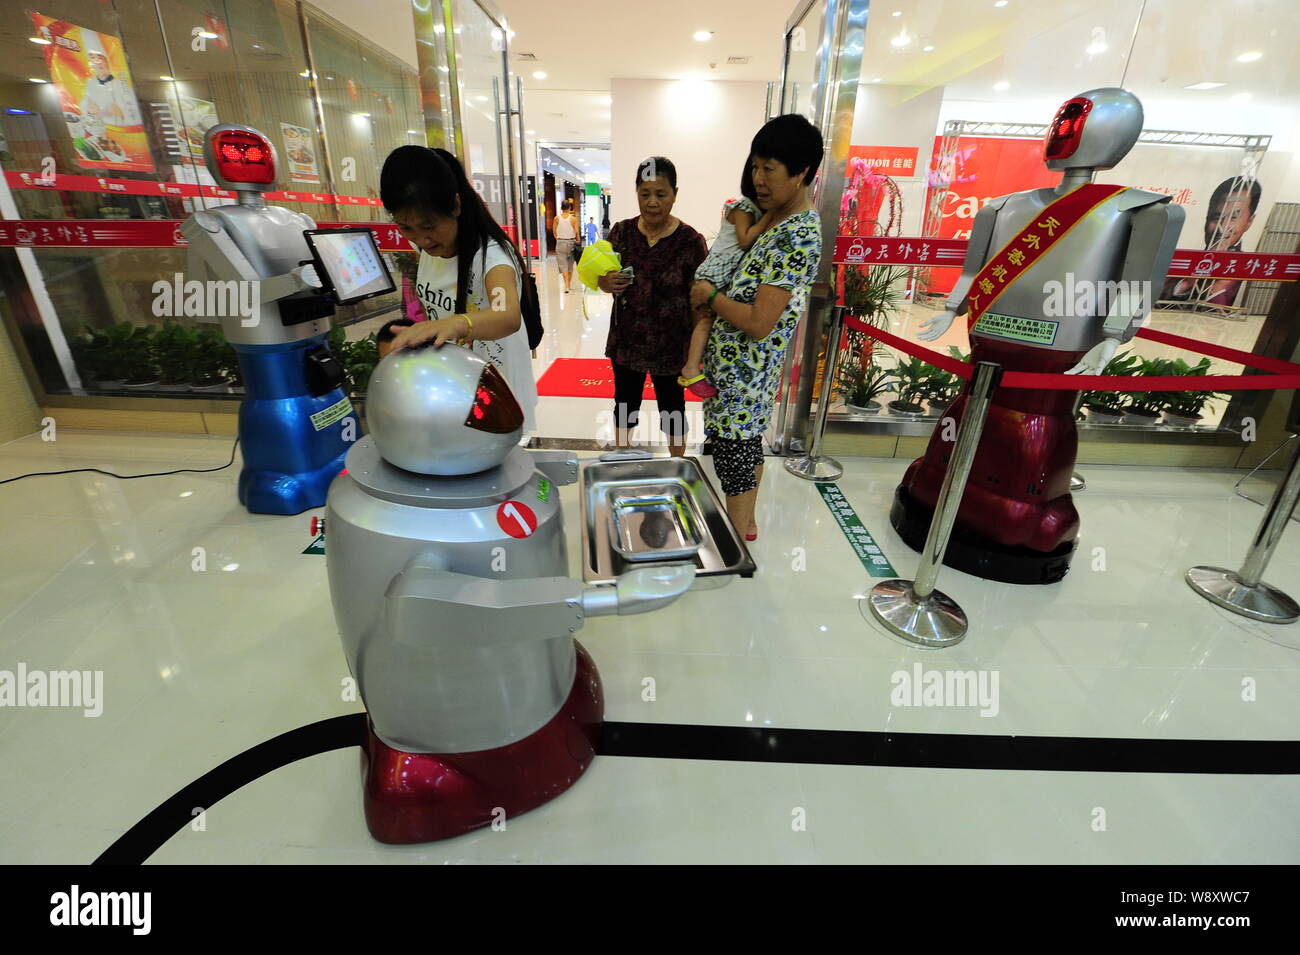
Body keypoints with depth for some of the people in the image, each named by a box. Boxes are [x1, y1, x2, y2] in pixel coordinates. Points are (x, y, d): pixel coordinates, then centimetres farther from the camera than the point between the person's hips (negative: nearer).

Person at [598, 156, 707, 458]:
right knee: (625, 404, 18)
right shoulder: (621, 232, -1)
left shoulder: (690, 240, -11)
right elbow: (603, 278, 9)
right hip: (626, 340, 3)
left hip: (671, 344, -3)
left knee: (672, 408, 13)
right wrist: (607, 283, -15)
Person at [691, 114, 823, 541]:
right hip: (748, 364, 10)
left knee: (733, 452, 2)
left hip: (742, 368, -10)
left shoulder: (797, 236, -22)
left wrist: (710, 296, -13)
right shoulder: (779, 219, 9)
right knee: (747, 443, 21)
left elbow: (759, 322, -27)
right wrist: (713, 300, 3)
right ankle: (746, 522, 40)